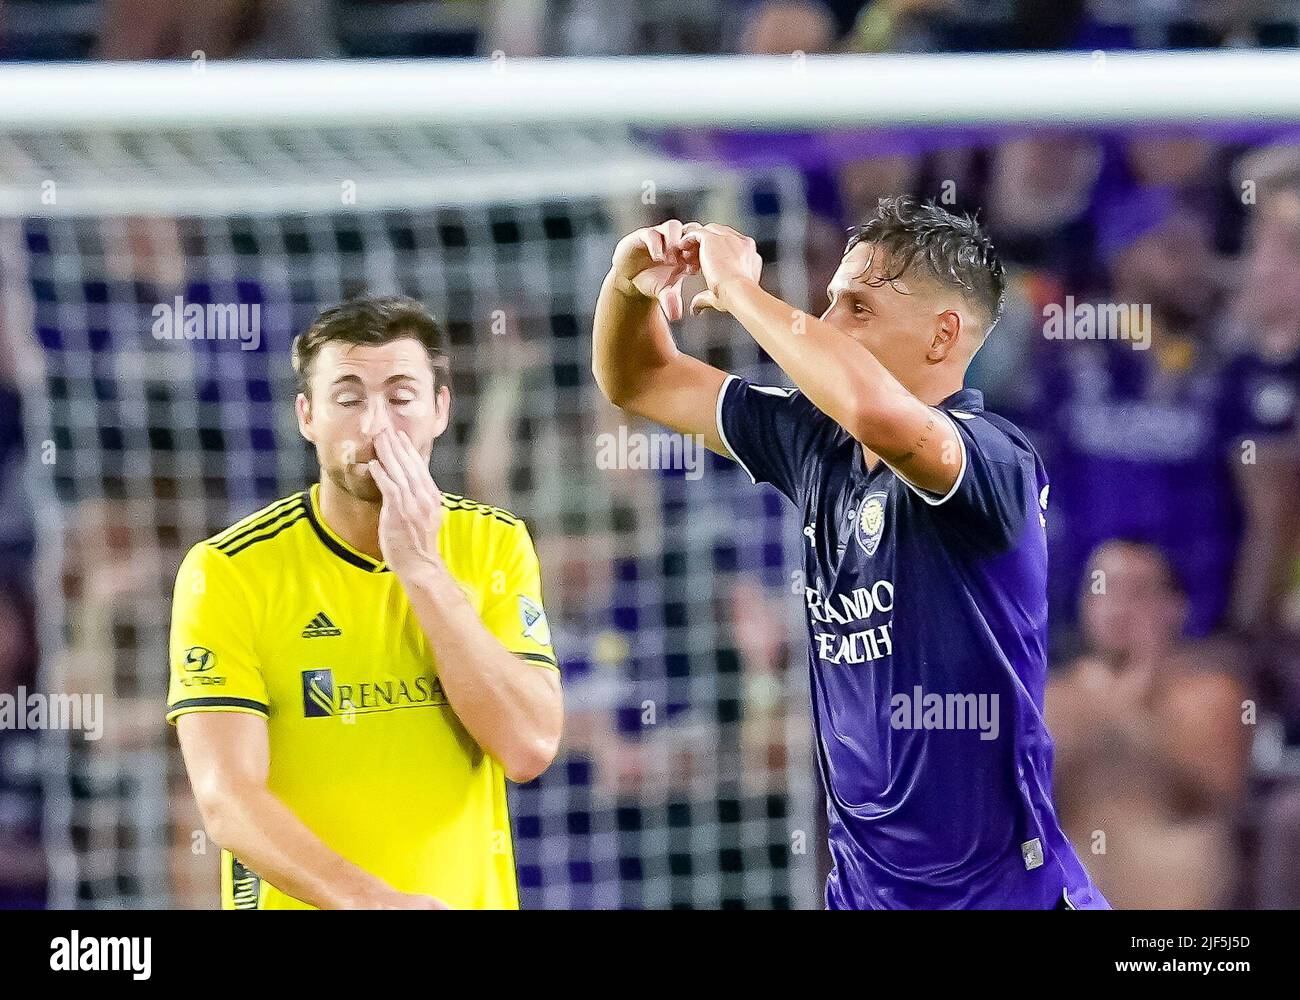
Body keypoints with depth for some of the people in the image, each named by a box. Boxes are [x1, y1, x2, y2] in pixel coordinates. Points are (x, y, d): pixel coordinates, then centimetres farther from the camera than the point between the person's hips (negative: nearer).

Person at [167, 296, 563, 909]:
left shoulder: (494, 543, 1)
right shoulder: (227, 571, -8)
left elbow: (529, 749, -9)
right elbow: (228, 799, -15)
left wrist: (421, 569, -15)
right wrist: (371, 900, -29)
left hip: (472, 898, 2)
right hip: (301, 904, -2)